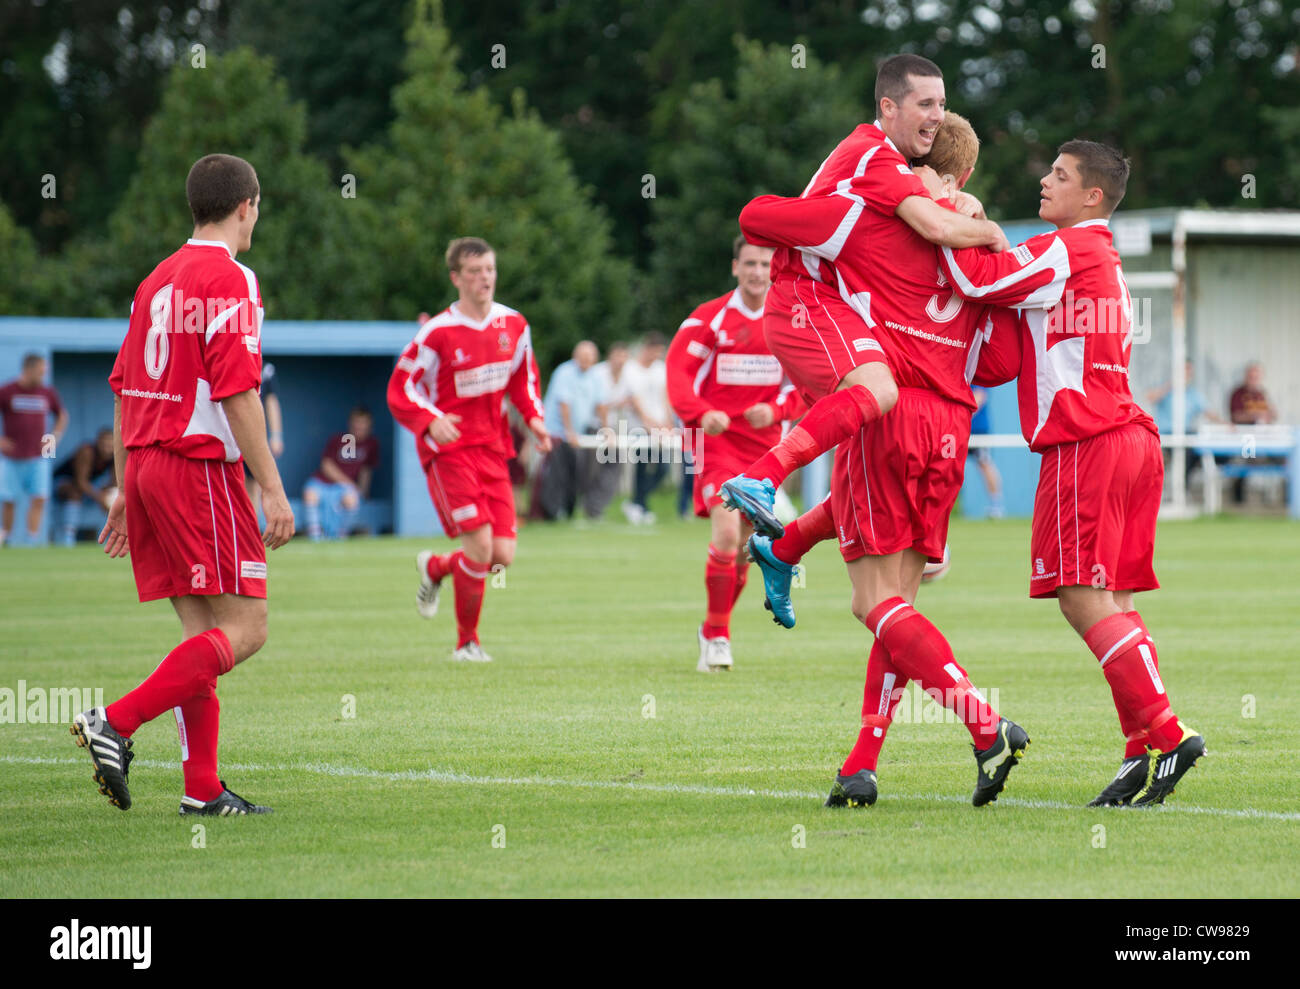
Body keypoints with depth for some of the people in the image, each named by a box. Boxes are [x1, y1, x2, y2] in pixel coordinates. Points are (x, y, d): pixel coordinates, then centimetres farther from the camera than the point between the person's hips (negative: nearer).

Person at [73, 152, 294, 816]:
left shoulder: (157, 282, 15)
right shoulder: (230, 281, -9)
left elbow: (124, 390, 17)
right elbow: (236, 391, -17)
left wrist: (126, 494, 22)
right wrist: (272, 488, -15)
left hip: (144, 464, 9)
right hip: (200, 465, -9)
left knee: (201, 631, 10)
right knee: (244, 629, -7)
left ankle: (202, 788, 6)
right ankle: (116, 724, -17)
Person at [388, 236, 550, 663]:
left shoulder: (514, 325, 5)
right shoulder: (438, 332, -10)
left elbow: (524, 377, 22)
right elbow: (400, 389, -7)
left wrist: (533, 417, 4)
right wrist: (431, 420, -25)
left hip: (493, 450, 5)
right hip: (448, 450, -5)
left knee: (503, 555, -3)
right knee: (480, 543, -17)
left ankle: (435, 567, 30)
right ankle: (467, 642, 2)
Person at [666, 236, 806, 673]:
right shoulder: (710, 317, -6)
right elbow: (677, 370, -11)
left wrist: (775, 410, -13)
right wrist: (702, 413, -28)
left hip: (763, 440, 5)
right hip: (715, 437, -5)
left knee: (745, 545, 9)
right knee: (727, 533, -19)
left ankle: (712, 630, 28)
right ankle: (717, 636, -8)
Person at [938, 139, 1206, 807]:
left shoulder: (1067, 251, -7)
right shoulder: (1103, 261, 24)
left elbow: (981, 280, -17)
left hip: (1086, 444, -10)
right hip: (1130, 435, 10)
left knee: (1083, 597, -11)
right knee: (1111, 600, 8)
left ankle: (1165, 734, -18)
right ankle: (1145, 750, 3)